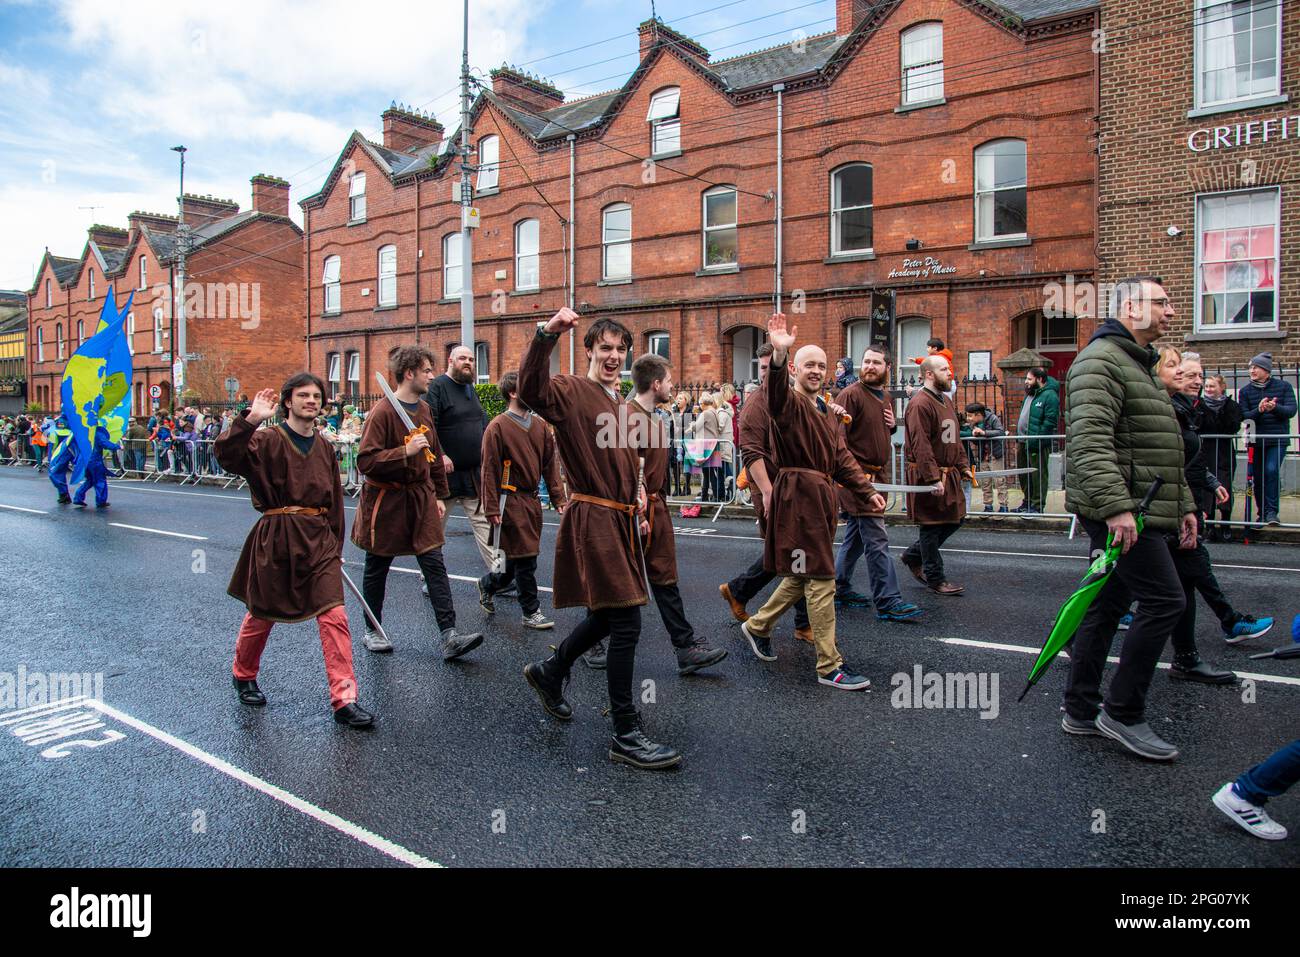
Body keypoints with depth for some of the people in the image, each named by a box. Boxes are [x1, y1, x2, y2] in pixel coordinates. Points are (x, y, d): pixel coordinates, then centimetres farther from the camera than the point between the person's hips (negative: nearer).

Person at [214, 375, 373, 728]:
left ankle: (344, 700, -5)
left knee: (334, 616, -7)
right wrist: (251, 419, -32)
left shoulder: (323, 447, 10)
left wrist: (335, 544, 16)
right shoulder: (267, 440, -5)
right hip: (276, 537, -3)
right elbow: (226, 456, -24)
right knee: (262, 615, 14)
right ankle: (243, 676, 42)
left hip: (319, 539, 4)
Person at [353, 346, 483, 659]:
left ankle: (449, 637, -4)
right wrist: (405, 451, -27)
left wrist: (438, 495, 18)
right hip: (386, 501, -6)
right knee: (377, 569, 11)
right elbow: (366, 461, -20)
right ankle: (372, 631, 28)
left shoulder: (424, 410, 8)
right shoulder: (382, 412, -14)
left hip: (421, 499, 6)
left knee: (435, 565, -3)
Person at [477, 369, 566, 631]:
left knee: (520, 558, 12)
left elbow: (550, 463, 11)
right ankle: (531, 612, 10)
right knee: (525, 559, -3)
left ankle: (487, 585, 36)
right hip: (511, 500, -7)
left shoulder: (540, 425, 9)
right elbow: (489, 470, -10)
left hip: (532, 500, 7)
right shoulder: (498, 427, -9)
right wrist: (492, 508, -13)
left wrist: (559, 497, 5)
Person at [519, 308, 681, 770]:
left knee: (607, 616, 20)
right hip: (593, 519, -9)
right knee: (626, 623, -9)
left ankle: (549, 672, 44)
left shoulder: (620, 403, 18)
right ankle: (626, 735, 2)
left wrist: (636, 499, 14)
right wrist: (546, 336, -45)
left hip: (618, 520, 9)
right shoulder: (571, 390, -9)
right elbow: (532, 390, -32)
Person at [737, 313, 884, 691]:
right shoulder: (789, 402, -9)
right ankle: (829, 666, 4)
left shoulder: (826, 411, 18)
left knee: (802, 575, 18)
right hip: (799, 495, -9)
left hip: (822, 496, 9)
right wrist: (779, 354, -52)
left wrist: (867, 490, 9)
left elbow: (841, 456, 18)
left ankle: (757, 625, 37)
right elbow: (776, 391, -35)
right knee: (821, 580, -5)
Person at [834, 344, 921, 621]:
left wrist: (892, 425, 5)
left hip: (875, 475, 9)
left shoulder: (885, 397, 15)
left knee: (855, 536, 15)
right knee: (877, 539, -9)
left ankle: (840, 589, 26)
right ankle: (888, 601, -6)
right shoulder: (850, 395, -11)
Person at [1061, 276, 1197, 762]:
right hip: (1119, 513, -11)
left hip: (1136, 512, 11)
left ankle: (1081, 710, 20)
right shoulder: (1101, 360, -11)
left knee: (1106, 607, 12)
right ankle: (1123, 712, 1)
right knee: (1164, 600, -9)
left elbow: (1162, 451, 29)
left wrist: (1183, 504, 26)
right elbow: (1089, 440, -25)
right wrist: (1115, 506, -31)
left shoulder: (1139, 365, 24)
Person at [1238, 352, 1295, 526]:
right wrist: (1258, 410, -23)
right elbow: (1243, 416, -4)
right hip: (1256, 440, 2)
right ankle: (1263, 513, 19)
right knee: (1258, 477, 6)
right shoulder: (1246, 391, 5)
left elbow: (1291, 410, -6)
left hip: (1278, 439, -2)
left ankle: (1272, 511, -11)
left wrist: (1275, 408, -25)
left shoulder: (1283, 386, 2)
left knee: (1272, 470, -20)